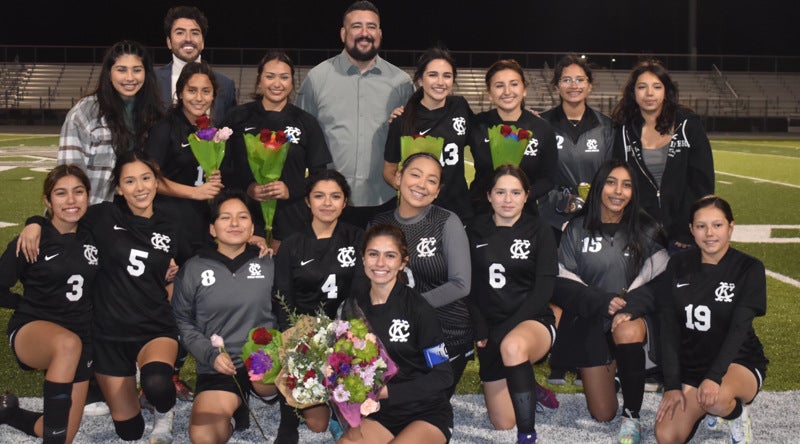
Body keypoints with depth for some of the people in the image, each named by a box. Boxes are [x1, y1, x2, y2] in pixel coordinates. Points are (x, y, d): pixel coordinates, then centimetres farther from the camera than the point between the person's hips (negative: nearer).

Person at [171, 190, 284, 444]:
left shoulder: (268, 264, 6)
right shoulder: (193, 269, 3)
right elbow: (183, 321, 7)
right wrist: (210, 354, -7)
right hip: (219, 367, 0)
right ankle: (236, 404, 10)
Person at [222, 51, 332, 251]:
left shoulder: (306, 122, 7)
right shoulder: (238, 117, 6)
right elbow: (222, 167, 6)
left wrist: (291, 190, -12)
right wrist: (247, 188, -12)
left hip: (291, 220, 0)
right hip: (246, 216, 0)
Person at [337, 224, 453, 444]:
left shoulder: (418, 307, -10)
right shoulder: (354, 305, 3)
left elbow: (443, 376, -9)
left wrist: (386, 391, -17)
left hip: (427, 413, -3)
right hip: (380, 413, 3)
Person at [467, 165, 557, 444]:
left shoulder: (539, 232, 1)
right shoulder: (476, 232, 6)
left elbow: (544, 289, -7)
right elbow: (468, 286, 5)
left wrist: (512, 326, -17)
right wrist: (481, 328, -9)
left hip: (533, 320, -3)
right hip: (491, 326, 3)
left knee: (513, 346, -41)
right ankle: (524, 384, 37)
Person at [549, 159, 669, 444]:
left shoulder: (646, 231, 2)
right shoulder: (577, 229, 2)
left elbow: (658, 280, -5)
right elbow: (562, 283, -3)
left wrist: (629, 308, -22)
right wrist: (603, 302, -17)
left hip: (634, 316, 0)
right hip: (591, 322, 1)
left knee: (627, 333, -40)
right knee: (602, 414, -2)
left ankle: (632, 417, -19)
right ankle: (610, 369, 34)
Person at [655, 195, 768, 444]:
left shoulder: (749, 269, -9)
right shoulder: (678, 266, 0)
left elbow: (739, 328, -21)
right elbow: (669, 329, -3)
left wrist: (714, 376, -34)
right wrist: (672, 385, -12)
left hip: (738, 362, -4)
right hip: (690, 365, 4)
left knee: (717, 398, -38)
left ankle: (738, 415, -2)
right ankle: (702, 408, 17)